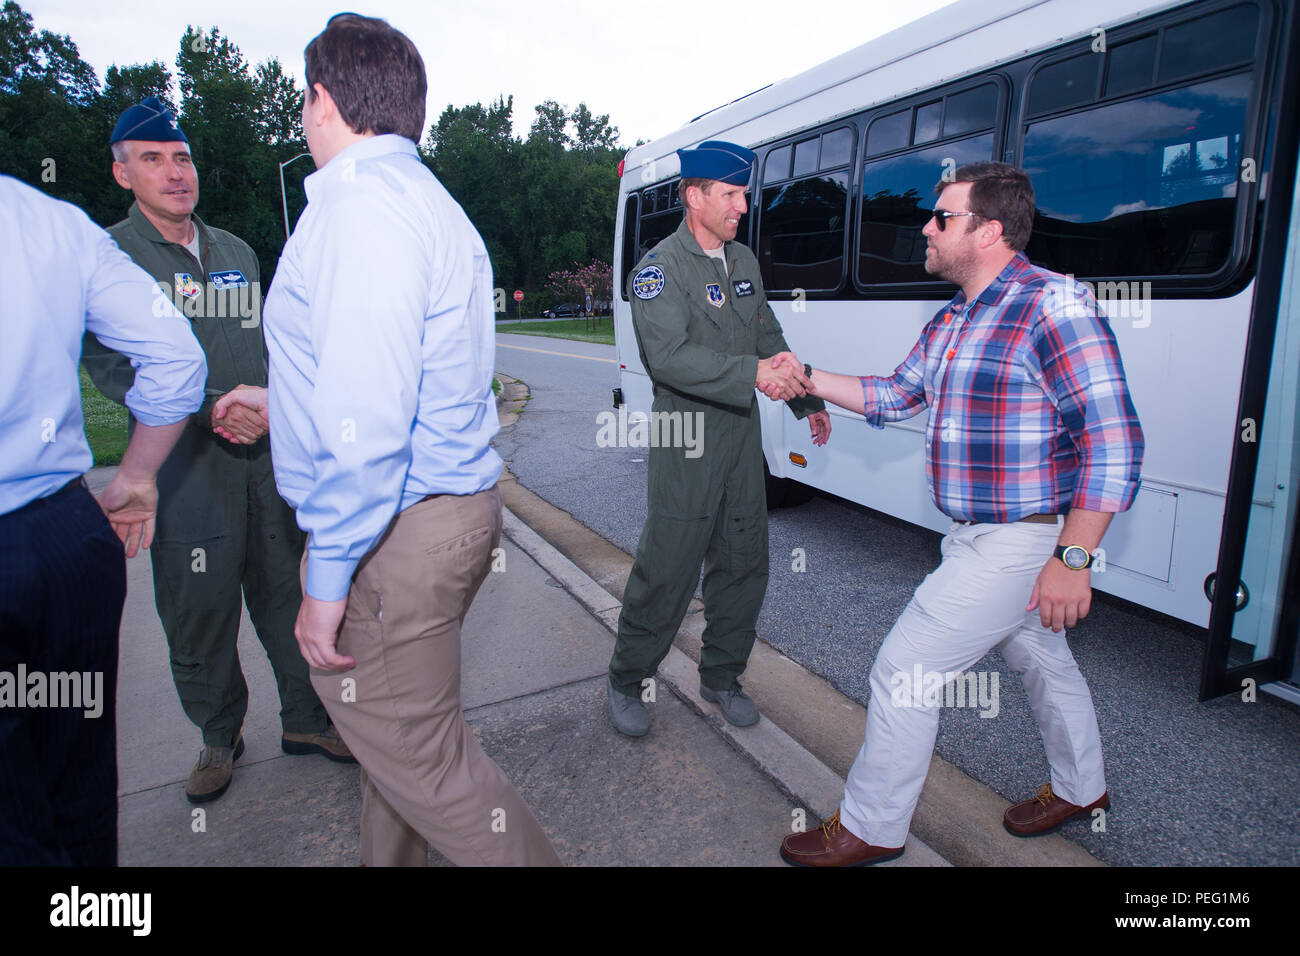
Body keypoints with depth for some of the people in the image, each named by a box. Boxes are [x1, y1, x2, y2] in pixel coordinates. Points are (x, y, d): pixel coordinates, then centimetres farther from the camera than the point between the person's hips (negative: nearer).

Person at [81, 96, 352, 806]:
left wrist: (268, 400, -3)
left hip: (267, 453, 4)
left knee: (289, 591, 7)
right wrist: (211, 408, -17)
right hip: (183, 462, -3)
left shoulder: (237, 253, 16)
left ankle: (305, 719, 23)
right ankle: (220, 737, 25)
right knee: (199, 610, 4)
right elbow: (110, 364, -6)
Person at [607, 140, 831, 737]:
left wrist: (807, 400, 20)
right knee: (666, 571, -2)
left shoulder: (744, 261, 15)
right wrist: (752, 373, -31)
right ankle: (626, 681, 20)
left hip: (742, 436, 7)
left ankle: (721, 677, 30)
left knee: (744, 565, 12)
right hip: (686, 442, -7)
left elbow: (768, 338, 24)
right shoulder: (660, 269, -10)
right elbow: (669, 356, -24)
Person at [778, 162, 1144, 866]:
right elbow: (894, 396, 16)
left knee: (903, 668, -5)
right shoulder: (952, 320, 9)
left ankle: (870, 828, 14)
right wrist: (806, 378, 9)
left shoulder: (1052, 305, -19)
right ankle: (1080, 789, 49)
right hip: (974, 536, 9)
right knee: (1040, 659, 25)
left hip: (1018, 543, -9)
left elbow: (1114, 439, -22)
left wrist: (1072, 558, -24)